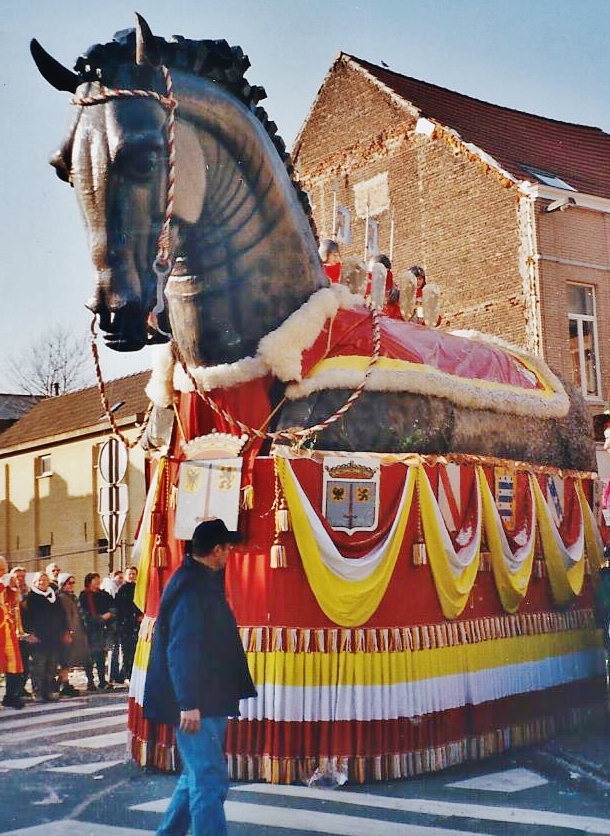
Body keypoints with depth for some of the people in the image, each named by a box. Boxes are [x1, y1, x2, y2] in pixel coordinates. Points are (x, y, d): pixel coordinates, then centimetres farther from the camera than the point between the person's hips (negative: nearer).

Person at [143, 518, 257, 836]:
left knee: (198, 775, 17)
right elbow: (180, 650, -24)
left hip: (208, 700, 10)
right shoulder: (190, 588, -18)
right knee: (210, 780, -7)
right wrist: (188, 704, -26)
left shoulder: (203, 581, 13)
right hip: (196, 705, -10)